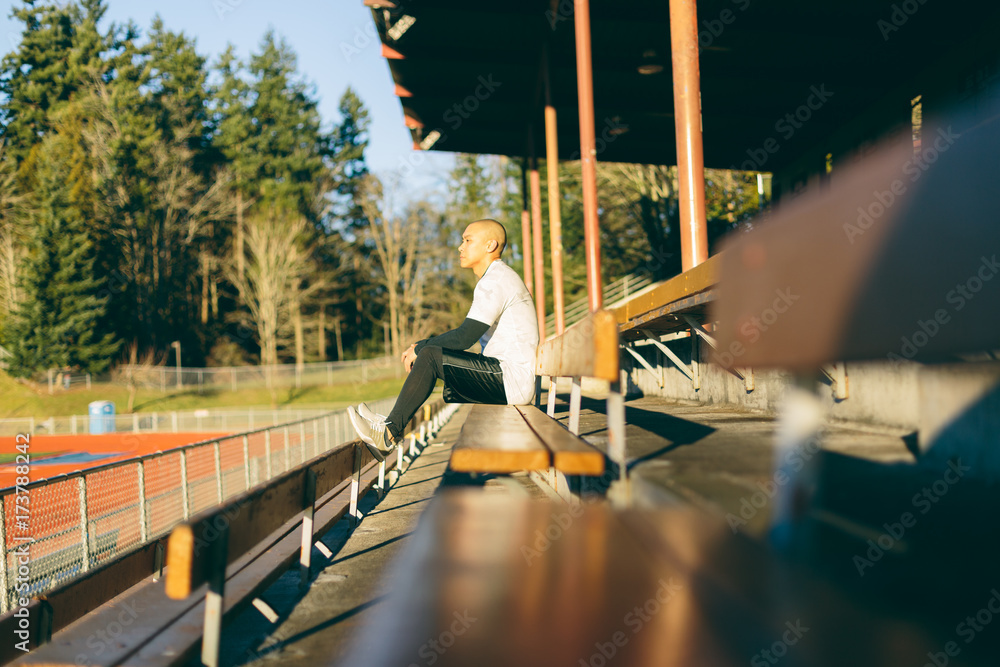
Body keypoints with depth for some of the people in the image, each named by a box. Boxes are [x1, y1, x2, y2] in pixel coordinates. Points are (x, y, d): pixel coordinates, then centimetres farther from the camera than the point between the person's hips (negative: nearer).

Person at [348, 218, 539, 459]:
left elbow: (464, 338, -19)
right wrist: (421, 346, 12)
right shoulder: (499, 278, 21)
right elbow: (467, 335, 21)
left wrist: (420, 349, -6)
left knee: (431, 356, -17)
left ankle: (389, 433, -10)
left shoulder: (496, 280, -13)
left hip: (513, 379, -11)